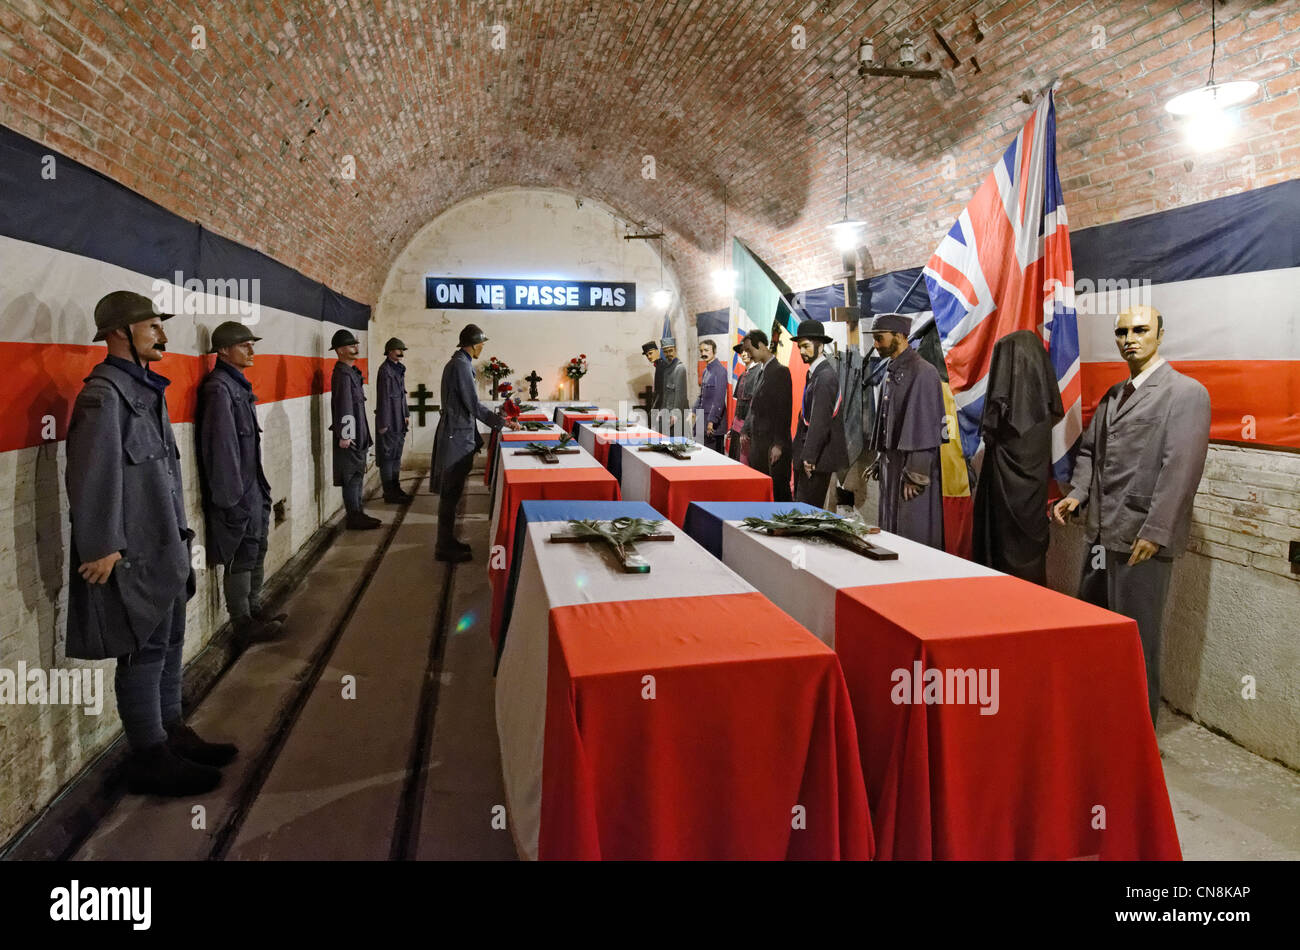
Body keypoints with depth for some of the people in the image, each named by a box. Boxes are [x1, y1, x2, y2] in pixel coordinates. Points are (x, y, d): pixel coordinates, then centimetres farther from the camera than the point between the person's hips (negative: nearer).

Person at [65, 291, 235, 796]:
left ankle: (171, 732, 33)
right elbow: (91, 477, -22)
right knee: (144, 650, 2)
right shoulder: (104, 394, -16)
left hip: (166, 545, 9)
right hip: (134, 553, -9)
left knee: (169, 642, 18)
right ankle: (149, 758, 15)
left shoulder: (146, 388, 13)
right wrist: (101, 548, -21)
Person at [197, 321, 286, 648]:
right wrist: (231, 498, -20)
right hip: (236, 492, -9)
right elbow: (221, 446, -20)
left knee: (257, 550, 18)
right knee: (242, 556, 1)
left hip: (252, 487, 9)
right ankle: (243, 624, 13)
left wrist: (260, 487, 16)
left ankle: (254, 609, 31)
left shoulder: (238, 384, 12)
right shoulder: (219, 388, -16)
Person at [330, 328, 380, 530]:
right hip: (349, 437, -10)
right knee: (352, 476, -4)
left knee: (357, 474, 14)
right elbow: (343, 406, -20)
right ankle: (354, 518, 3)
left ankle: (357, 514, 22)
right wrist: (344, 435, -23)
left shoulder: (351, 371, 15)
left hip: (357, 434, 10)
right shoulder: (343, 374, -16)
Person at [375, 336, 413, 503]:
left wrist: (406, 415, 15)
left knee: (396, 455, 14)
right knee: (388, 456, -1)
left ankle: (395, 489, 23)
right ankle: (389, 493, 5)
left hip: (399, 420, 9)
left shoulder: (398, 369, 12)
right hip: (389, 420, -9)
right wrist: (383, 423, -17)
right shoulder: (385, 370, -15)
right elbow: (383, 397, -17)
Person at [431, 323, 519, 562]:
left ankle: (447, 542, 23)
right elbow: (473, 405, -19)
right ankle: (445, 547, 4)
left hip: (456, 433, 10)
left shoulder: (457, 362, 15)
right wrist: (502, 422, -12)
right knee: (450, 493, -3)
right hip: (456, 436, -10)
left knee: (450, 492, 14)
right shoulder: (461, 365, -16)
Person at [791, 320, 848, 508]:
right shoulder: (814, 373, 15)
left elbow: (821, 420, -22)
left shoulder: (826, 376, -16)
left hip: (818, 457, -10)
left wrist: (809, 457, -21)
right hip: (806, 453, 10)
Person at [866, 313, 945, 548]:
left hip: (911, 467, -9)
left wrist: (915, 475, -20)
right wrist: (880, 460, 16)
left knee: (914, 536, -3)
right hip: (890, 463, 9)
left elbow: (925, 426, -18)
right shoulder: (890, 372, 14)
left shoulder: (923, 372, -13)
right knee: (891, 530, 14)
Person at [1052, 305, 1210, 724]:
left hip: (1143, 537, -8)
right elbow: (1089, 449, 21)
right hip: (1104, 532, 8)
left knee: (1136, 639, 2)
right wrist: (1078, 493, 3)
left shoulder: (1186, 393, -8)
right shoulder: (1113, 395, 16)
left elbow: (1181, 467, -16)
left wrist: (1155, 531, -21)